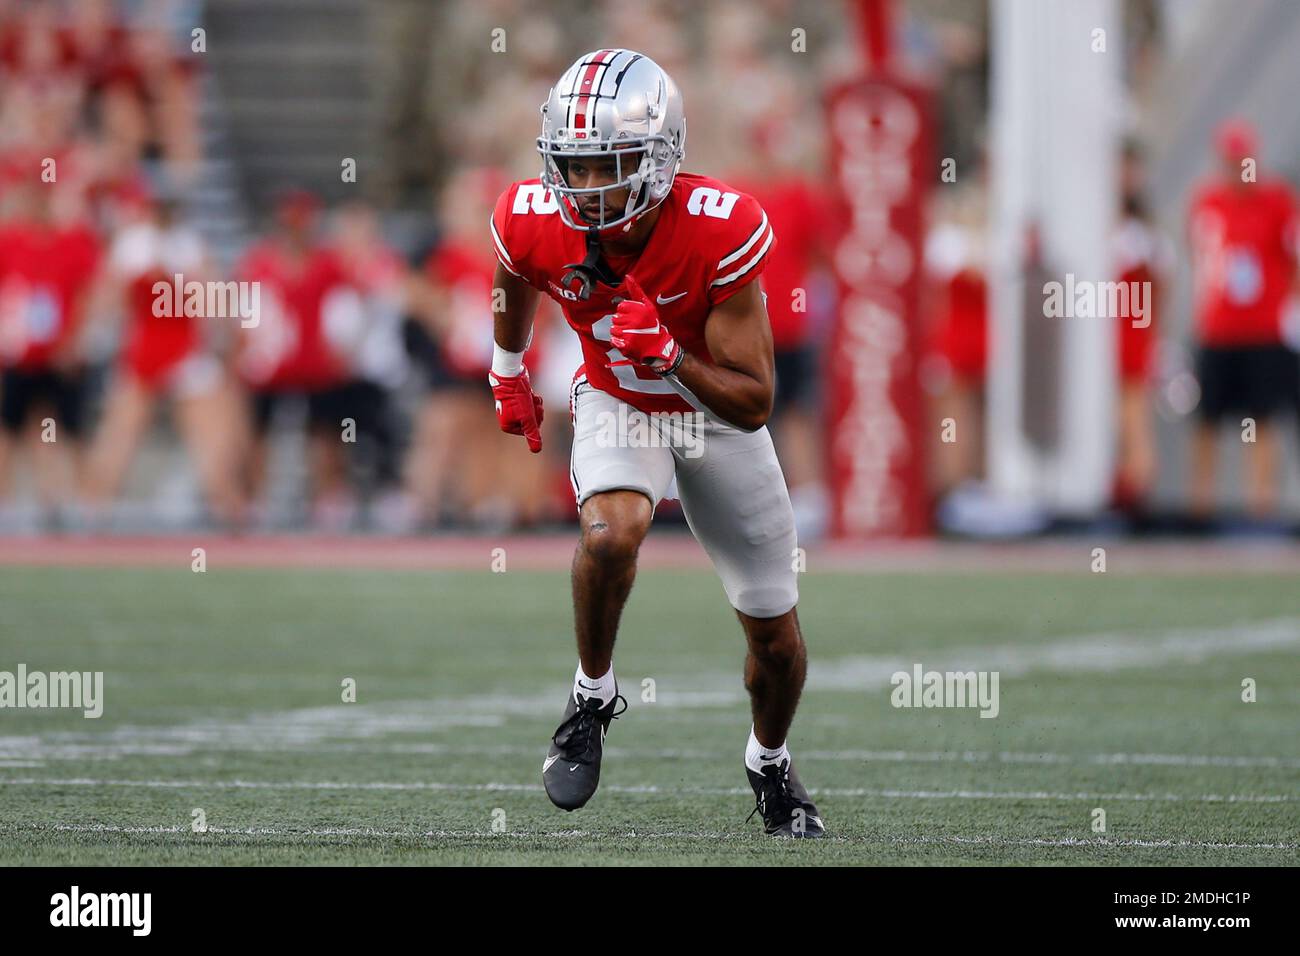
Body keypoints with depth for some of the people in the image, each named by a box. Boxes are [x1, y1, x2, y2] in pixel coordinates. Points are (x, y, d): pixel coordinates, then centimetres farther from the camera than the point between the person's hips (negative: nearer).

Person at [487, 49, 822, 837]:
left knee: (775, 632, 7)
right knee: (611, 534, -33)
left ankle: (771, 765, 37)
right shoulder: (536, 225, -25)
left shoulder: (720, 233, -34)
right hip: (615, 406, 0)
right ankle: (595, 694, -7)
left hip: (717, 410, 0)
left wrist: (667, 353, -44)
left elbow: (754, 404, -30)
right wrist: (508, 371, 19)